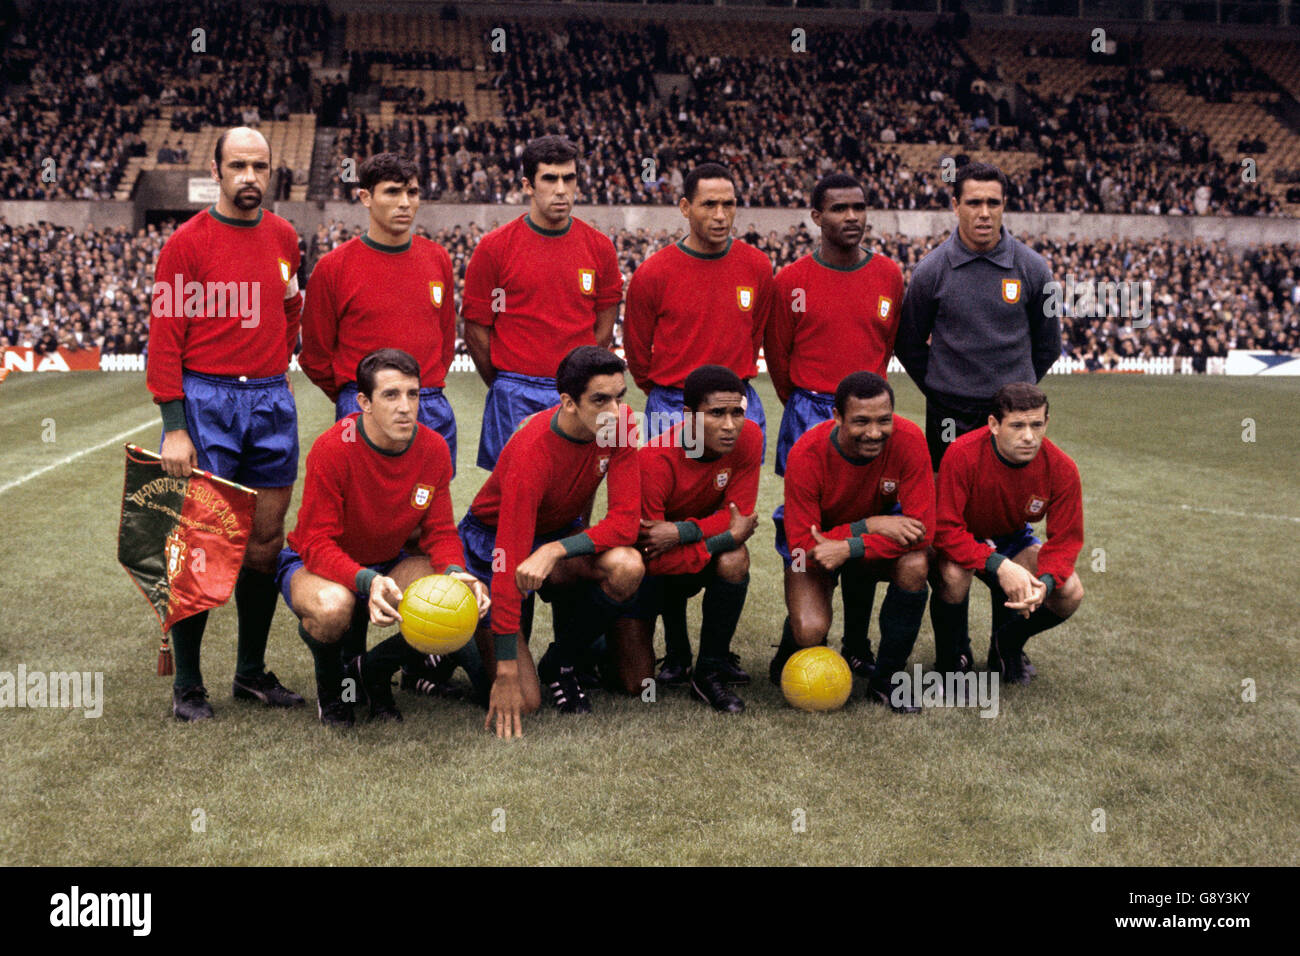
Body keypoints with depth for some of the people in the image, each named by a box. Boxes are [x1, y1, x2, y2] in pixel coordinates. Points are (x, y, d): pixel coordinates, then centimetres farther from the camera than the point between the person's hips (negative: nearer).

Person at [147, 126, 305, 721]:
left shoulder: (283, 237, 10)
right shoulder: (187, 243, -5)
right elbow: (165, 340, -8)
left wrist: (274, 371, 10)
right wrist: (174, 427, -13)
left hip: (272, 403, 5)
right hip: (205, 402, -5)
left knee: (266, 542, 8)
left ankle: (252, 672, 20)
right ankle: (186, 685, 8)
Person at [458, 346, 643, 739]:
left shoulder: (619, 425, -17)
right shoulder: (531, 453, -33)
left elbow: (626, 520, -20)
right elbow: (508, 563, -34)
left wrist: (557, 550, -37)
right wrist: (507, 673, -34)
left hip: (559, 533, 5)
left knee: (627, 567, -30)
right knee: (521, 702, -14)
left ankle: (559, 662, -3)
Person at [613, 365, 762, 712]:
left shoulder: (747, 438, -17)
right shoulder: (654, 461, -30)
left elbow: (738, 514, -17)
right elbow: (653, 561, -28)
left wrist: (682, 532, -33)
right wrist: (729, 536, -26)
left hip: (700, 556, 3)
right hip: (649, 564, -3)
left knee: (734, 561, -34)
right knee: (634, 684, -12)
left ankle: (711, 668, -14)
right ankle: (676, 653, 24)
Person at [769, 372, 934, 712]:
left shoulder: (908, 440, -26)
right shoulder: (806, 455, -30)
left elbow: (922, 528, -27)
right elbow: (802, 546, -28)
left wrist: (850, 548, -38)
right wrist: (869, 526, -37)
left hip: (881, 527, 2)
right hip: (816, 536, -2)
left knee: (914, 566, -32)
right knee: (810, 631, -27)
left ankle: (885, 680, -10)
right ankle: (788, 661, 16)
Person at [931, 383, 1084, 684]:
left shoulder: (1061, 469, -20)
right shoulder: (962, 455, -32)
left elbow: (1066, 539, -13)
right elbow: (945, 530, -32)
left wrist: (1044, 582, -34)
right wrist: (998, 566, -44)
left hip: (1012, 540, 4)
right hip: (961, 542, -4)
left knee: (1070, 594, -18)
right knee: (955, 574, -37)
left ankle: (1006, 647, 14)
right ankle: (950, 661, -8)